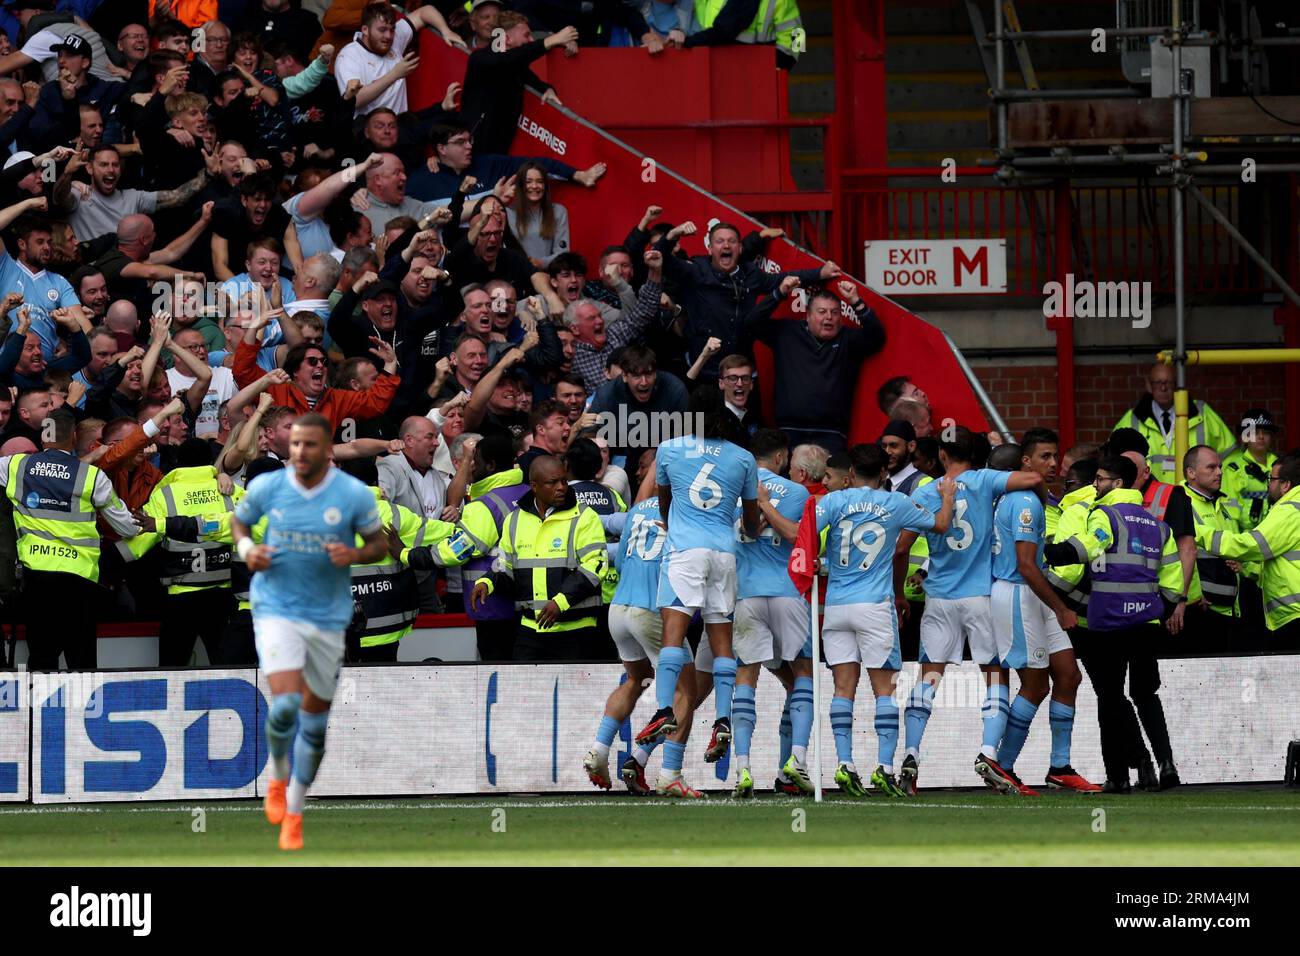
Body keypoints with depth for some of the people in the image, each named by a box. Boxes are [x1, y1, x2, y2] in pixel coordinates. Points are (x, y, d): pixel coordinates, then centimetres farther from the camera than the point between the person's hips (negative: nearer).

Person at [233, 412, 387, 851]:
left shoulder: (354, 494, -7)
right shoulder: (266, 487, -5)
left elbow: (379, 543, 5)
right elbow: (239, 521, 14)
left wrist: (354, 555, -17)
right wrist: (247, 548, -7)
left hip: (328, 617, 1)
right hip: (276, 611, -1)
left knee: (314, 721, 9)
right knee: (285, 704, -21)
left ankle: (294, 811, 28)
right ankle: (277, 777, 11)